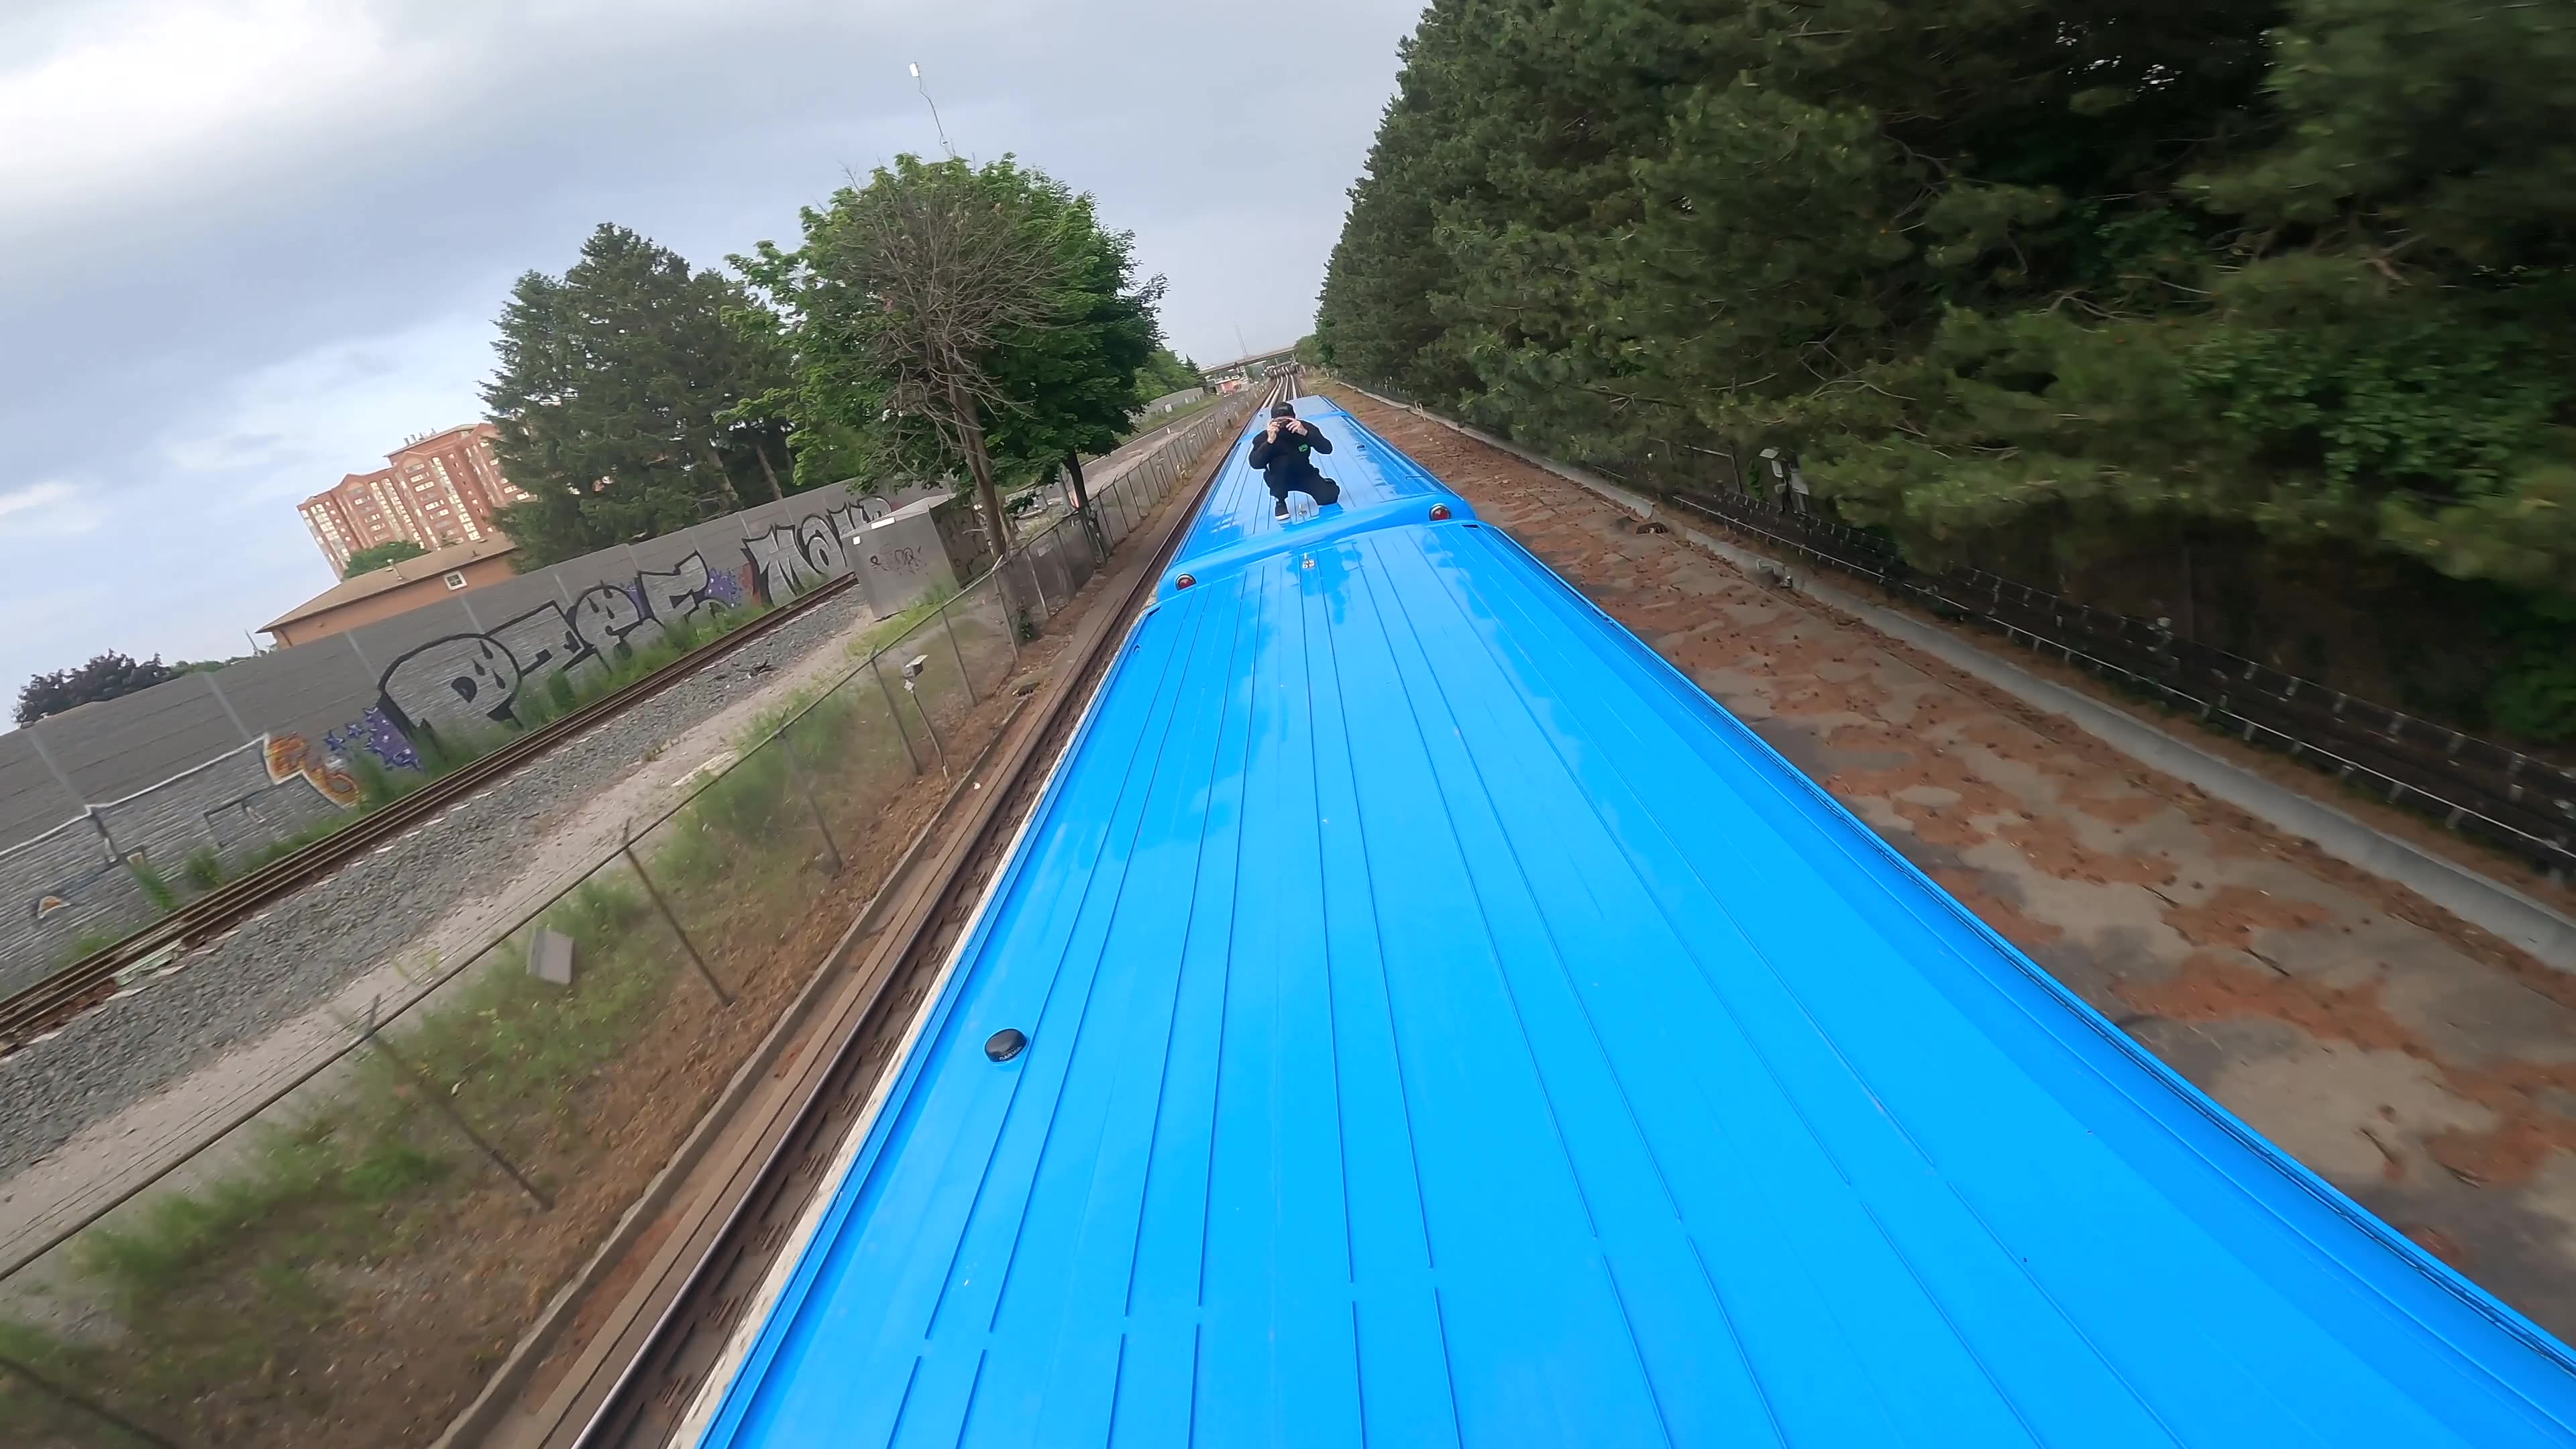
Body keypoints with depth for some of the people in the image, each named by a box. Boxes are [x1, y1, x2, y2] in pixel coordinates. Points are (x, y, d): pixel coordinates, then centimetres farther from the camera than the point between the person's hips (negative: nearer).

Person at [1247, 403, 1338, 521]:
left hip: (1304, 475, 2)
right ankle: (1279, 502, -15)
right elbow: (1255, 464, -32)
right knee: (1282, 461, -35)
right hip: (1279, 481, -2)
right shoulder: (1265, 436, -20)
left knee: (1329, 495, -21)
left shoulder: (1304, 427, -16)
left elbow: (1327, 449, -25)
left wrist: (1305, 433, -39)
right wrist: (1270, 441, -44)